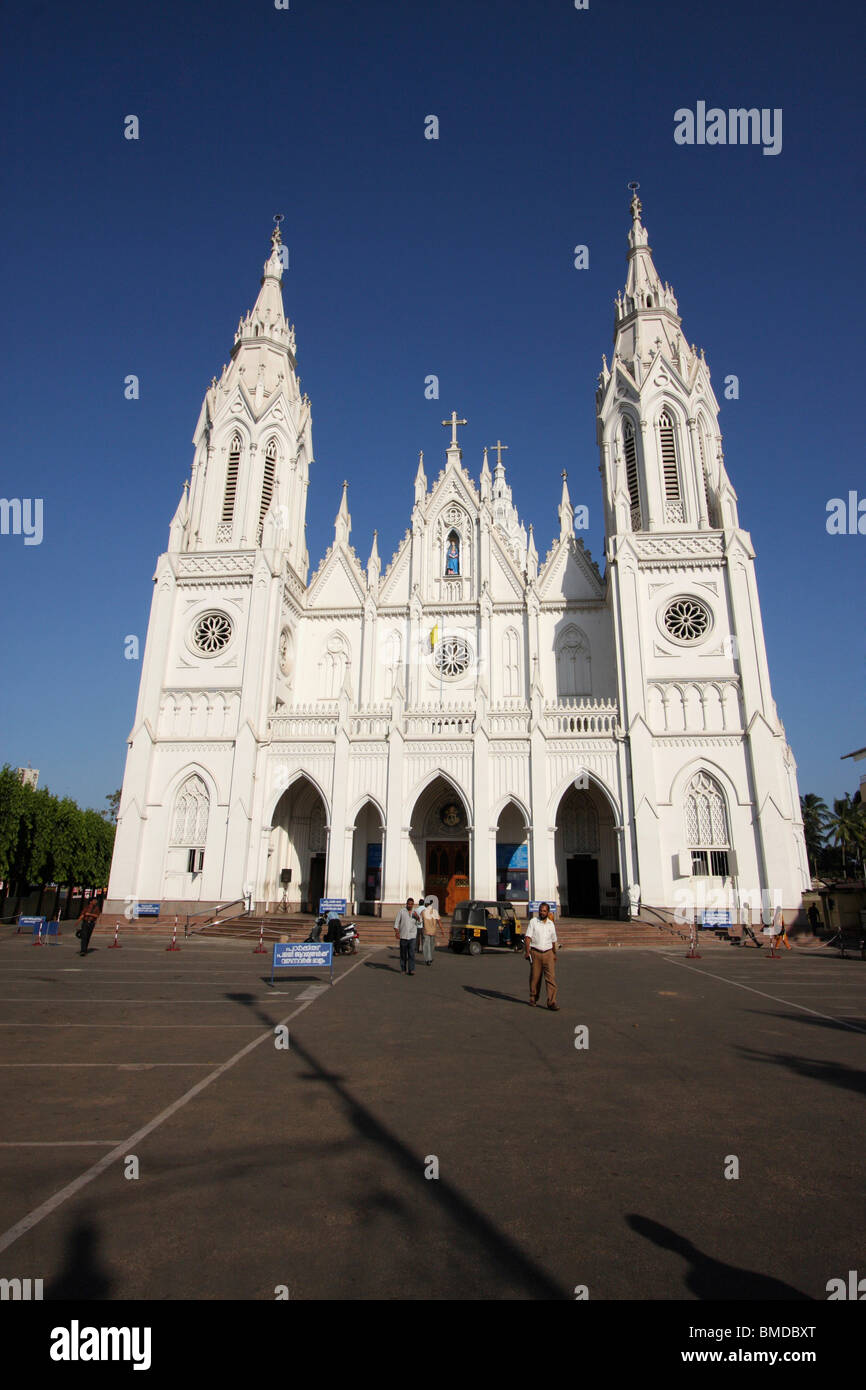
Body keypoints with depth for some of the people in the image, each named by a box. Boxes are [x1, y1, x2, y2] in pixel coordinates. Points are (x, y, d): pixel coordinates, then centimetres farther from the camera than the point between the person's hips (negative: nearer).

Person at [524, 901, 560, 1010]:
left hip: (548, 953, 2)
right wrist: (527, 952, -16)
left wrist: (554, 954, 21)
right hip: (535, 953, -2)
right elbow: (527, 938, -6)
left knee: (551, 977, -7)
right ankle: (533, 999, 23)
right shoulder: (533, 921, 0)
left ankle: (552, 1002, -7)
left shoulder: (551, 924, 11)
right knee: (535, 977, 6)